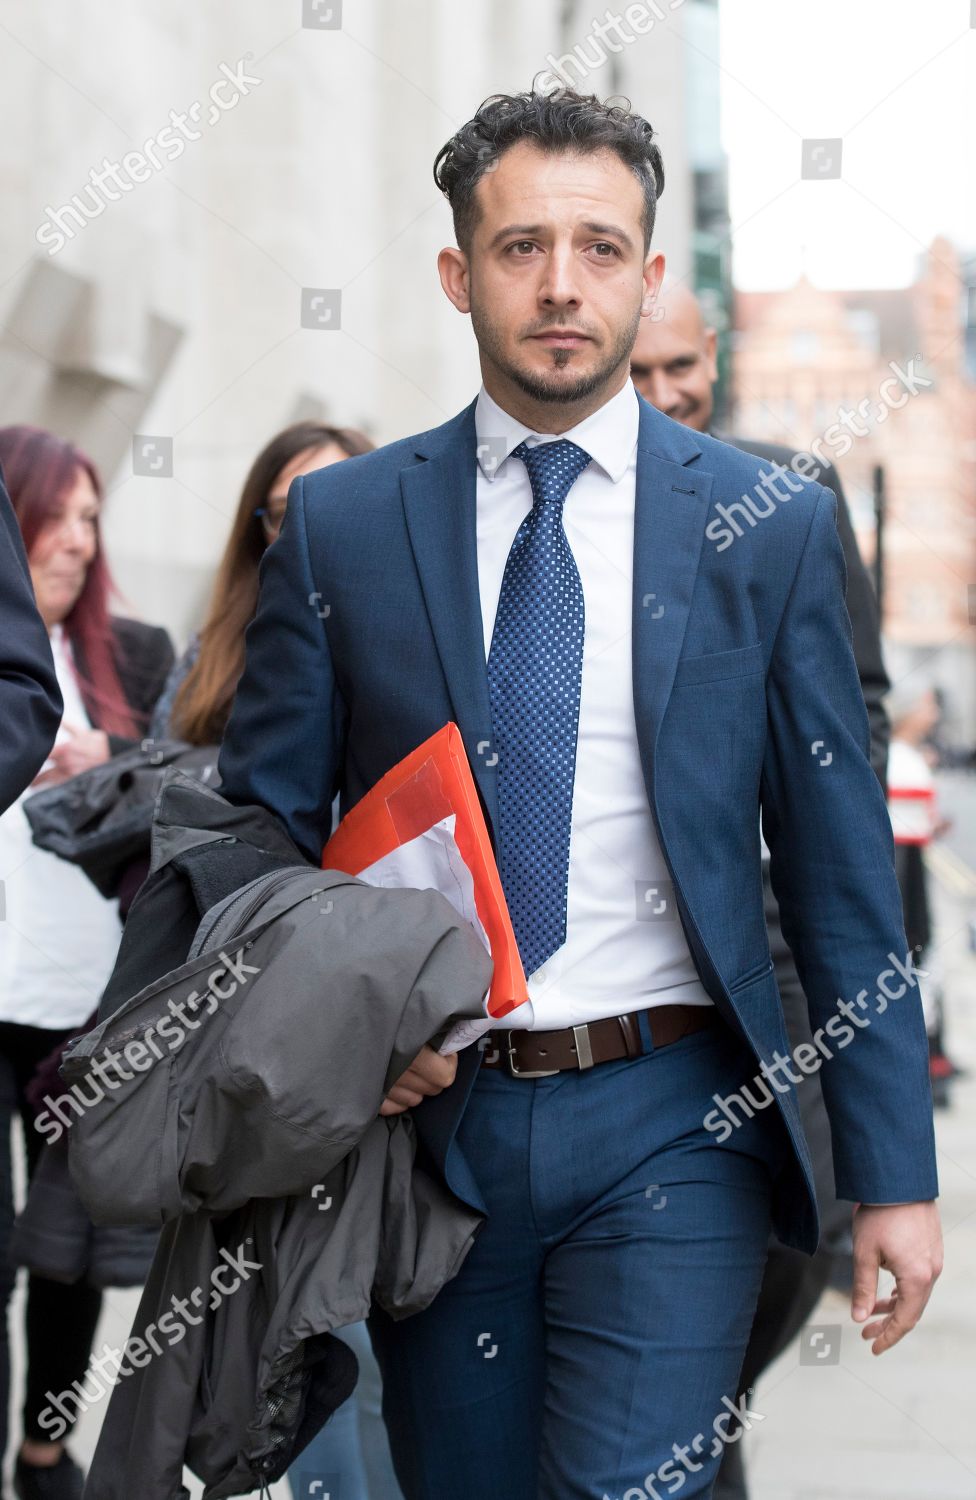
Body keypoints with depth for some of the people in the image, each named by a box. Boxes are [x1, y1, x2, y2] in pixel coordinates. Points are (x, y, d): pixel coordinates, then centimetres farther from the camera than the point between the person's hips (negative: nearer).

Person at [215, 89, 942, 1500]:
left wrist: (895, 1173, -1)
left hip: (671, 1124, -2)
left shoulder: (773, 525, 0)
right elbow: (260, 826, 8)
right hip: (434, 1115, 2)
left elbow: (841, 867, 2)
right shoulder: (343, 522, 3)